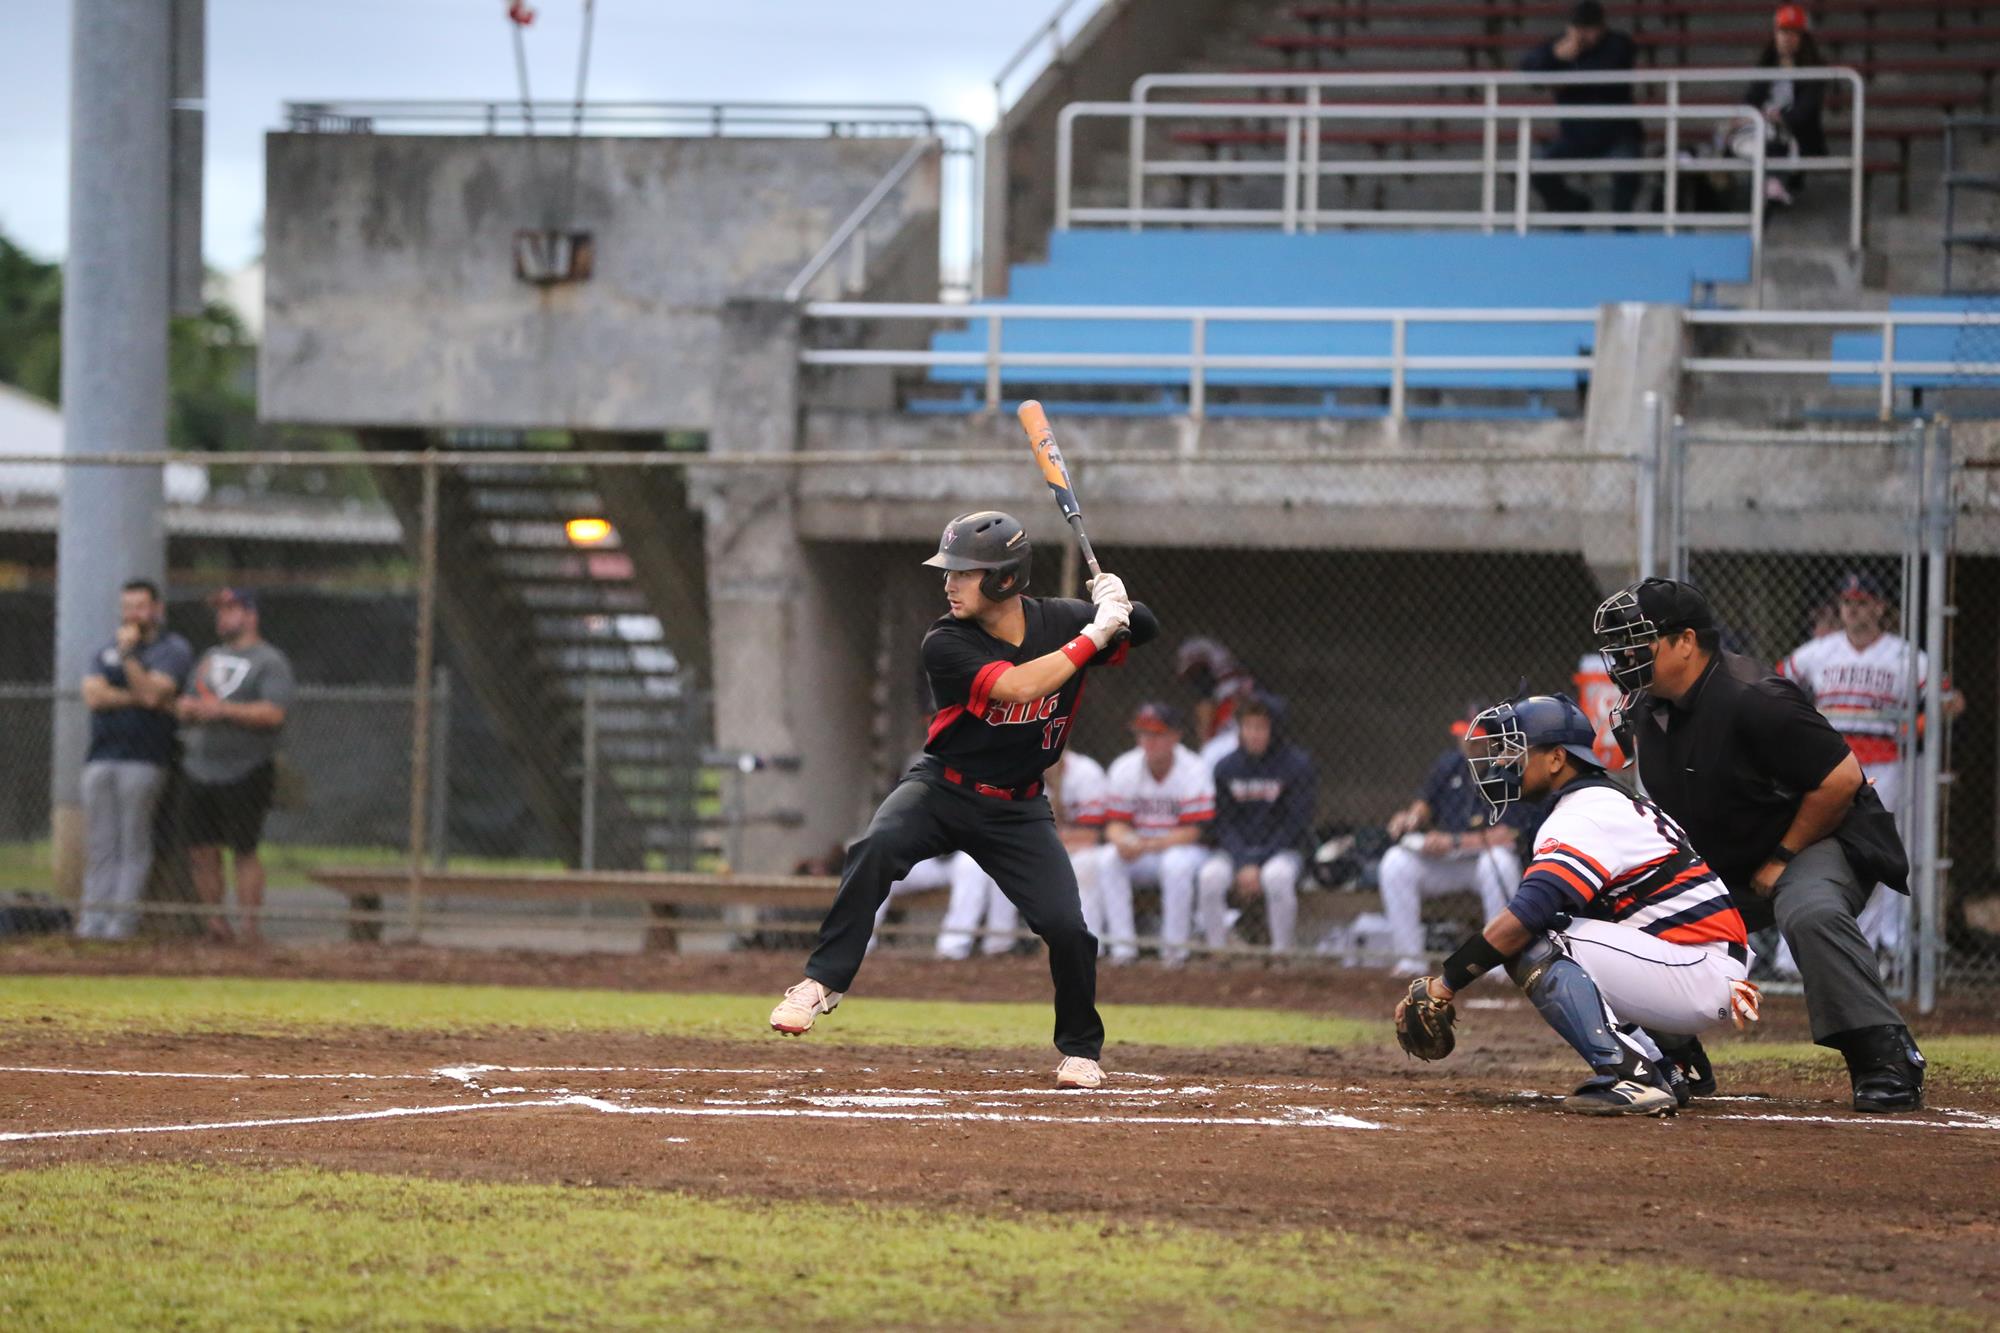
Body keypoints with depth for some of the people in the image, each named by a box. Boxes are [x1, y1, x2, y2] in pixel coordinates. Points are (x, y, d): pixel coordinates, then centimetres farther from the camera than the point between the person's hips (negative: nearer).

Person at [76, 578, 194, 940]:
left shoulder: (173, 650, 5)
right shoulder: (107, 651, 21)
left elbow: (151, 693, -11)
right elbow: (93, 695, 4)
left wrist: (128, 655, -11)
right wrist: (138, 699, -6)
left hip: (144, 758, -5)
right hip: (101, 757, 5)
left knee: (134, 843, -8)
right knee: (100, 843, 1)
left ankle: (120, 917, -9)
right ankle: (93, 914, -1)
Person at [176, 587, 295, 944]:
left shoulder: (270, 662, -4)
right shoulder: (210, 657, 20)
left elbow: (274, 713, -16)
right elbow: (189, 704, 24)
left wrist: (223, 710, -20)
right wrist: (187, 707, -1)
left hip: (244, 774, -7)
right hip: (199, 771, 7)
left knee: (244, 850, -7)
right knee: (201, 850, 5)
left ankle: (250, 925, -3)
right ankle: (216, 922, 13)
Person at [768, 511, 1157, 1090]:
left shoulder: (1062, 621, -7)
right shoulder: (946, 644, -18)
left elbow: (1144, 630, 9)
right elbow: (1015, 686, -32)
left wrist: (1117, 606, -15)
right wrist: (1092, 637, -28)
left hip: (1018, 809, 2)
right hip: (942, 788, -2)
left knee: (1067, 927, -10)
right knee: (875, 849, -32)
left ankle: (1081, 1050, 15)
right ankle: (822, 982, -25)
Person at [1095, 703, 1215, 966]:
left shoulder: (1194, 770, -14)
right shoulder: (1123, 769, -3)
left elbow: (1192, 831, -18)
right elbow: (1115, 823, -3)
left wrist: (1148, 845, -30)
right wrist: (1124, 840, -28)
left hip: (1183, 848, -3)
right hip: (1137, 855, 3)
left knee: (1177, 863, -37)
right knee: (1107, 858, -27)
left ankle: (1174, 946, -23)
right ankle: (1123, 942, -22)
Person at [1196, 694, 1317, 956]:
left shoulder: (1297, 765, -5)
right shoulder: (1226, 768, 5)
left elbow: (1295, 825, -9)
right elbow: (1223, 825, 2)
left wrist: (1257, 865, -16)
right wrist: (1243, 865, -15)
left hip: (1283, 851, -3)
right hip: (1237, 851, 3)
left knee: (1277, 875, -37)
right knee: (1209, 875, -29)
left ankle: (1282, 952, -24)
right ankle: (1217, 952, -19)